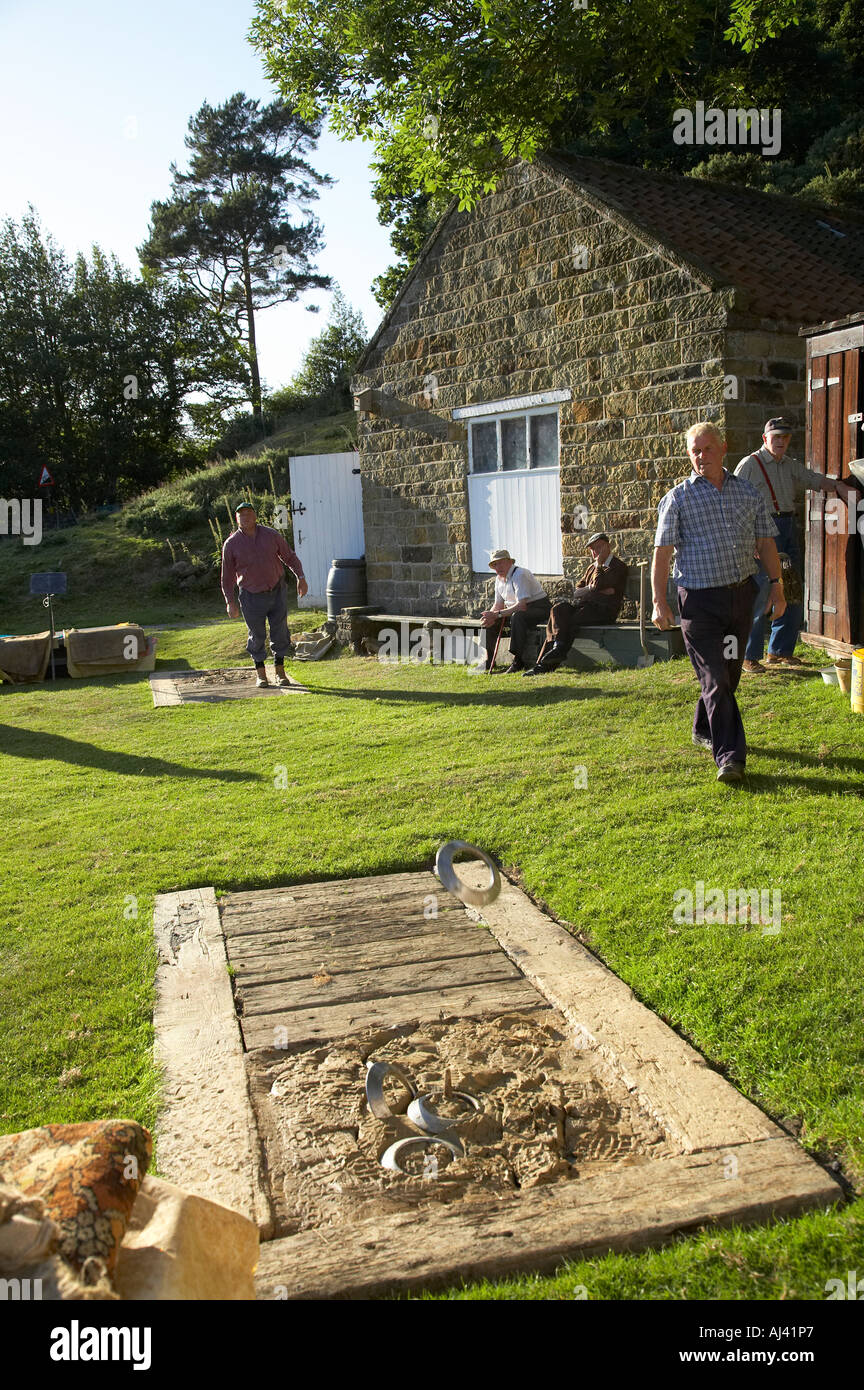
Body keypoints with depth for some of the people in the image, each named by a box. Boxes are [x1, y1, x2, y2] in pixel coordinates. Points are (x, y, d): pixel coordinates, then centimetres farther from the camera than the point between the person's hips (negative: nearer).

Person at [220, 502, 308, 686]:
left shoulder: (271, 535, 1)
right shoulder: (231, 544, -3)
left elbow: (289, 557, 11)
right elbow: (227, 576, 1)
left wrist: (300, 578, 2)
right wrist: (230, 602, -4)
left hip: (277, 592, 2)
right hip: (251, 596, -1)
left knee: (280, 633, 3)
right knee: (257, 635, 3)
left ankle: (280, 672, 16)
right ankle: (260, 674, 19)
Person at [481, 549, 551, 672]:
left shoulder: (520, 574, -23)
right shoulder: (499, 578, 5)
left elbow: (522, 605, -31)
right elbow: (498, 605, 9)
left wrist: (497, 614, -32)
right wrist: (490, 615, -14)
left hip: (539, 608, -9)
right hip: (516, 610, 9)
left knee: (517, 616, -38)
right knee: (489, 620, 0)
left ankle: (518, 661, -36)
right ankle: (488, 661, 7)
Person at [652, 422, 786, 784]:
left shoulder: (748, 492, 11)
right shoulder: (678, 497, 0)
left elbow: (765, 542, 15)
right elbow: (662, 551, -4)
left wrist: (776, 584, 7)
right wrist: (659, 601, -10)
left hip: (741, 594, 5)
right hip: (700, 599, -4)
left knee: (729, 673, 14)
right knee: (715, 678, -8)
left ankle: (704, 730, 35)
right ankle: (730, 756, -8)